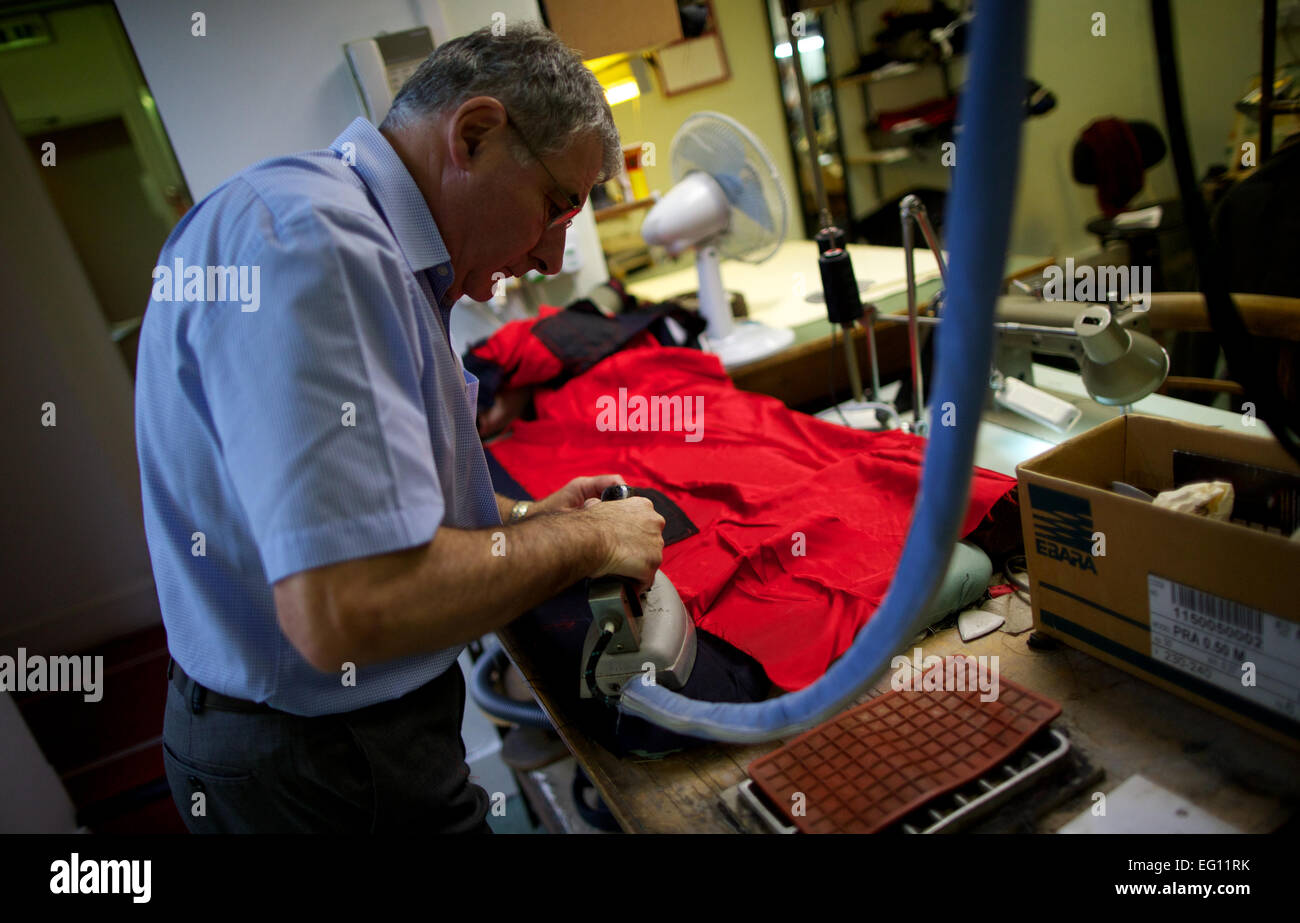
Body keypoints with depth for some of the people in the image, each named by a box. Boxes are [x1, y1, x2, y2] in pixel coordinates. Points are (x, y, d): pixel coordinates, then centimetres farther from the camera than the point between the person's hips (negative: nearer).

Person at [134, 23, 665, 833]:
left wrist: (524, 519, 7)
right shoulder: (310, 241, -26)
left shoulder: (371, 247, 8)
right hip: (319, 774, -9)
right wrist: (580, 541, -20)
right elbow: (345, 609, -36)